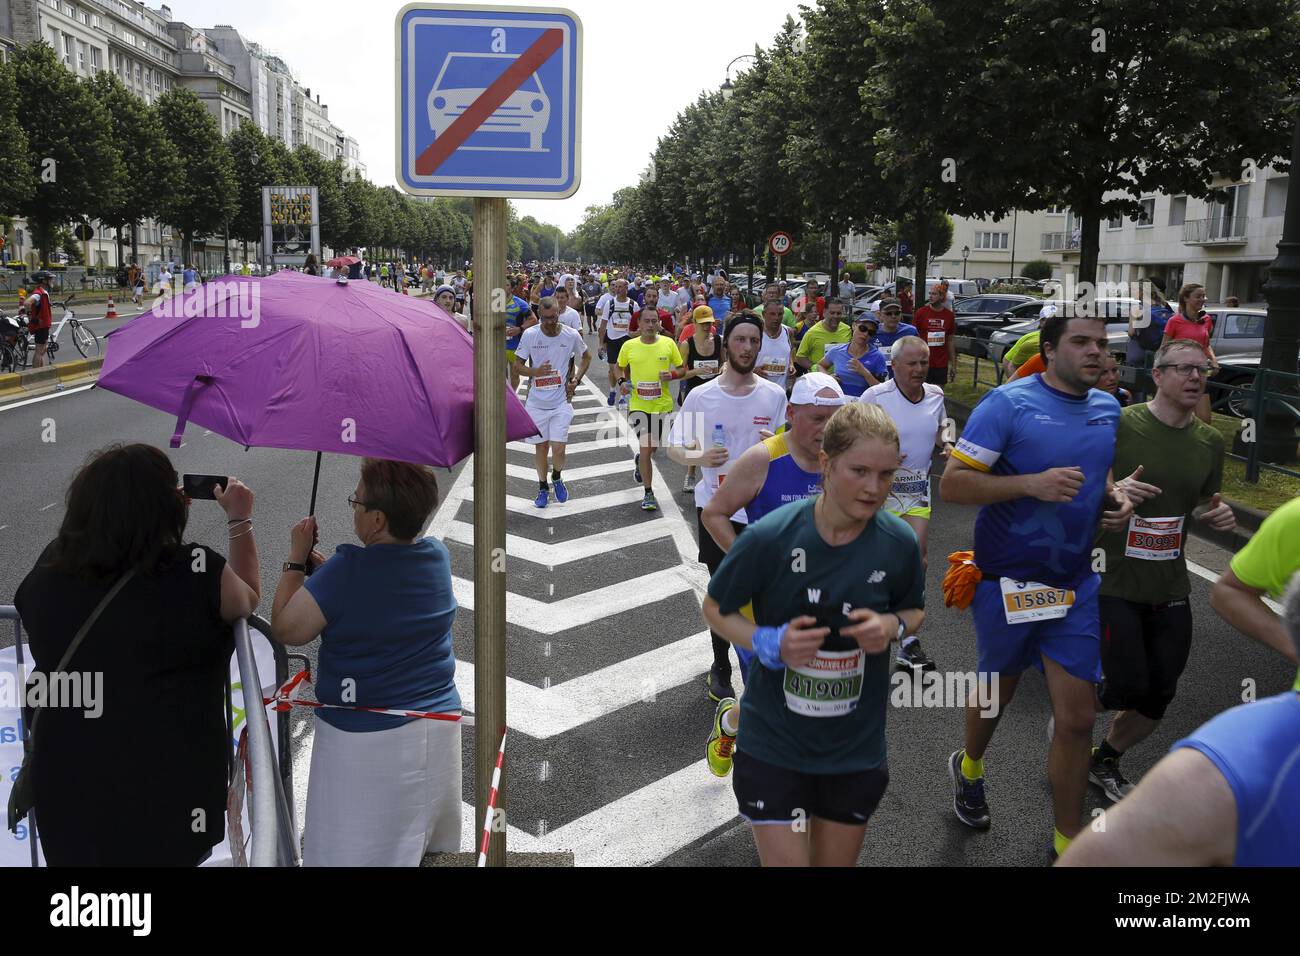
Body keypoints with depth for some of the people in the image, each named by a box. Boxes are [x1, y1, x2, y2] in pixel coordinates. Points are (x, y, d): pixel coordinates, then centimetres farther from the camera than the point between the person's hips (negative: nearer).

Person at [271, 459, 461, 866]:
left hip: (367, 740, -6)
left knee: (357, 852, 10)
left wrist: (296, 558, -3)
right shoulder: (438, 555, -3)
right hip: (442, 725, 7)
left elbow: (285, 629, -13)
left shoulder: (348, 569, -24)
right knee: (434, 846, 21)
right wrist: (317, 561, 9)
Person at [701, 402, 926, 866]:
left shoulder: (899, 542, -11)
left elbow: (915, 610, 9)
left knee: (836, 862, 20)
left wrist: (893, 626, -15)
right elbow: (716, 609, -5)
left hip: (857, 750, 3)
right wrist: (769, 643, -23)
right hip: (773, 745, -3)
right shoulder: (770, 536, -20)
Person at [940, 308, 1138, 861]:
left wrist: (1116, 497, 1)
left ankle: (1067, 844, 17)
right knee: (997, 694, 18)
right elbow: (952, 485, -17)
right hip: (1007, 580, -4)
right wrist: (1032, 484, -27)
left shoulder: (1109, 410, 5)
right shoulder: (1008, 403, -13)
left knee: (1077, 720, 0)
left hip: (1075, 584, 4)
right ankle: (969, 768, 50)